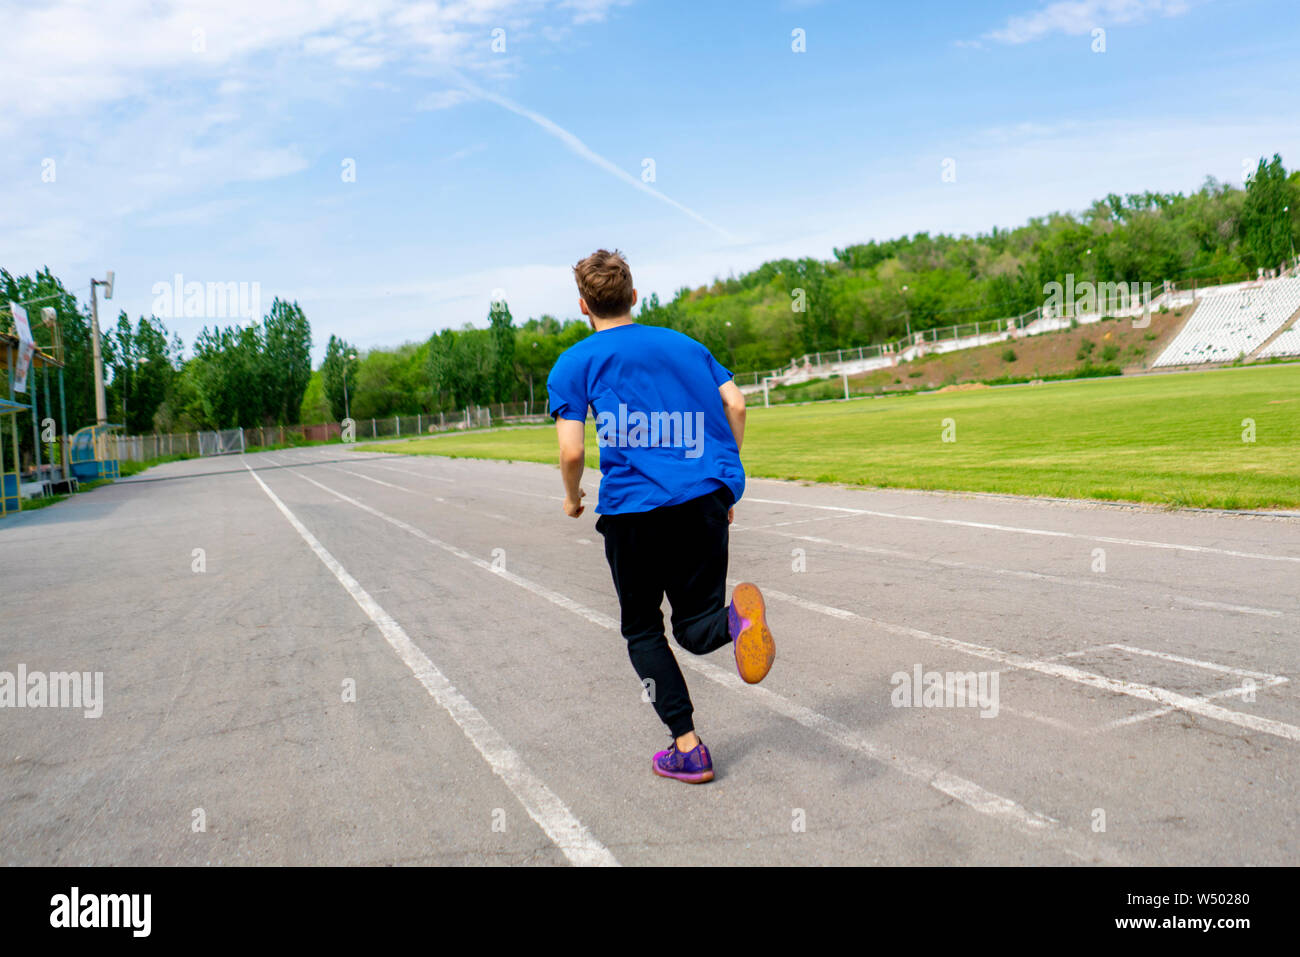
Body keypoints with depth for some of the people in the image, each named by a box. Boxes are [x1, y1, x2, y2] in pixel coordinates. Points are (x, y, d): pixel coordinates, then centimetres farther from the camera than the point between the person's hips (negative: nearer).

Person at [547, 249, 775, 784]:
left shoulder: (574, 364, 7)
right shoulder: (683, 344, 18)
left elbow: (571, 452, -4)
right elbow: (734, 404, 8)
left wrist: (572, 499, 17)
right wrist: (725, 482, 18)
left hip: (633, 506, -3)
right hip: (706, 498, 3)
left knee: (641, 630, 16)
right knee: (696, 629, 11)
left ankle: (687, 749, 10)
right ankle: (735, 615, -25)